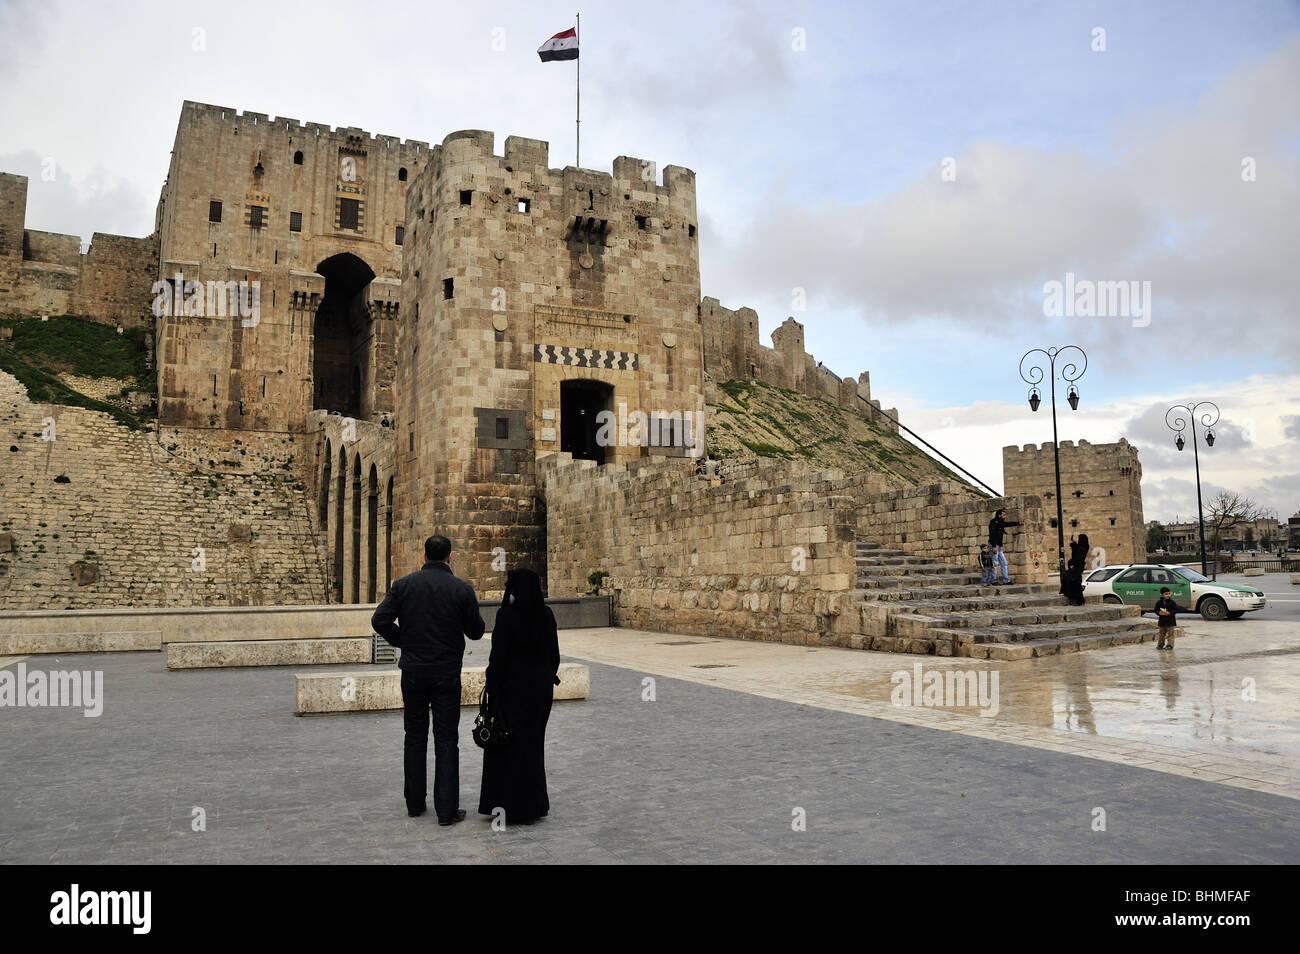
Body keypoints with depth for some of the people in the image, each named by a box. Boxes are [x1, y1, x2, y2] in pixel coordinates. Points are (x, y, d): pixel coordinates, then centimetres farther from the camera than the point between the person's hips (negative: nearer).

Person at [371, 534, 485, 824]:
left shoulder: (404, 585, -2)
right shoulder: (462, 589, -8)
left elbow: (379, 620, -8)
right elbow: (476, 631, -3)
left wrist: (402, 641, 7)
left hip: (413, 672, 2)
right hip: (447, 673, -2)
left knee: (414, 738, 14)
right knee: (446, 741, 3)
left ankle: (414, 804, 23)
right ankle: (447, 809, 4)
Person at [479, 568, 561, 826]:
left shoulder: (507, 616, -17)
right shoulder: (546, 615, 0)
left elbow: (498, 657, -17)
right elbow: (554, 653, 5)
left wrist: (492, 691, -10)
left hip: (512, 688, -5)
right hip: (541, 688, 6)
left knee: (508, 746, 7)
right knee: (533, 742, 17)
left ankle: (510, 806, 12)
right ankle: (534, 804, 24)